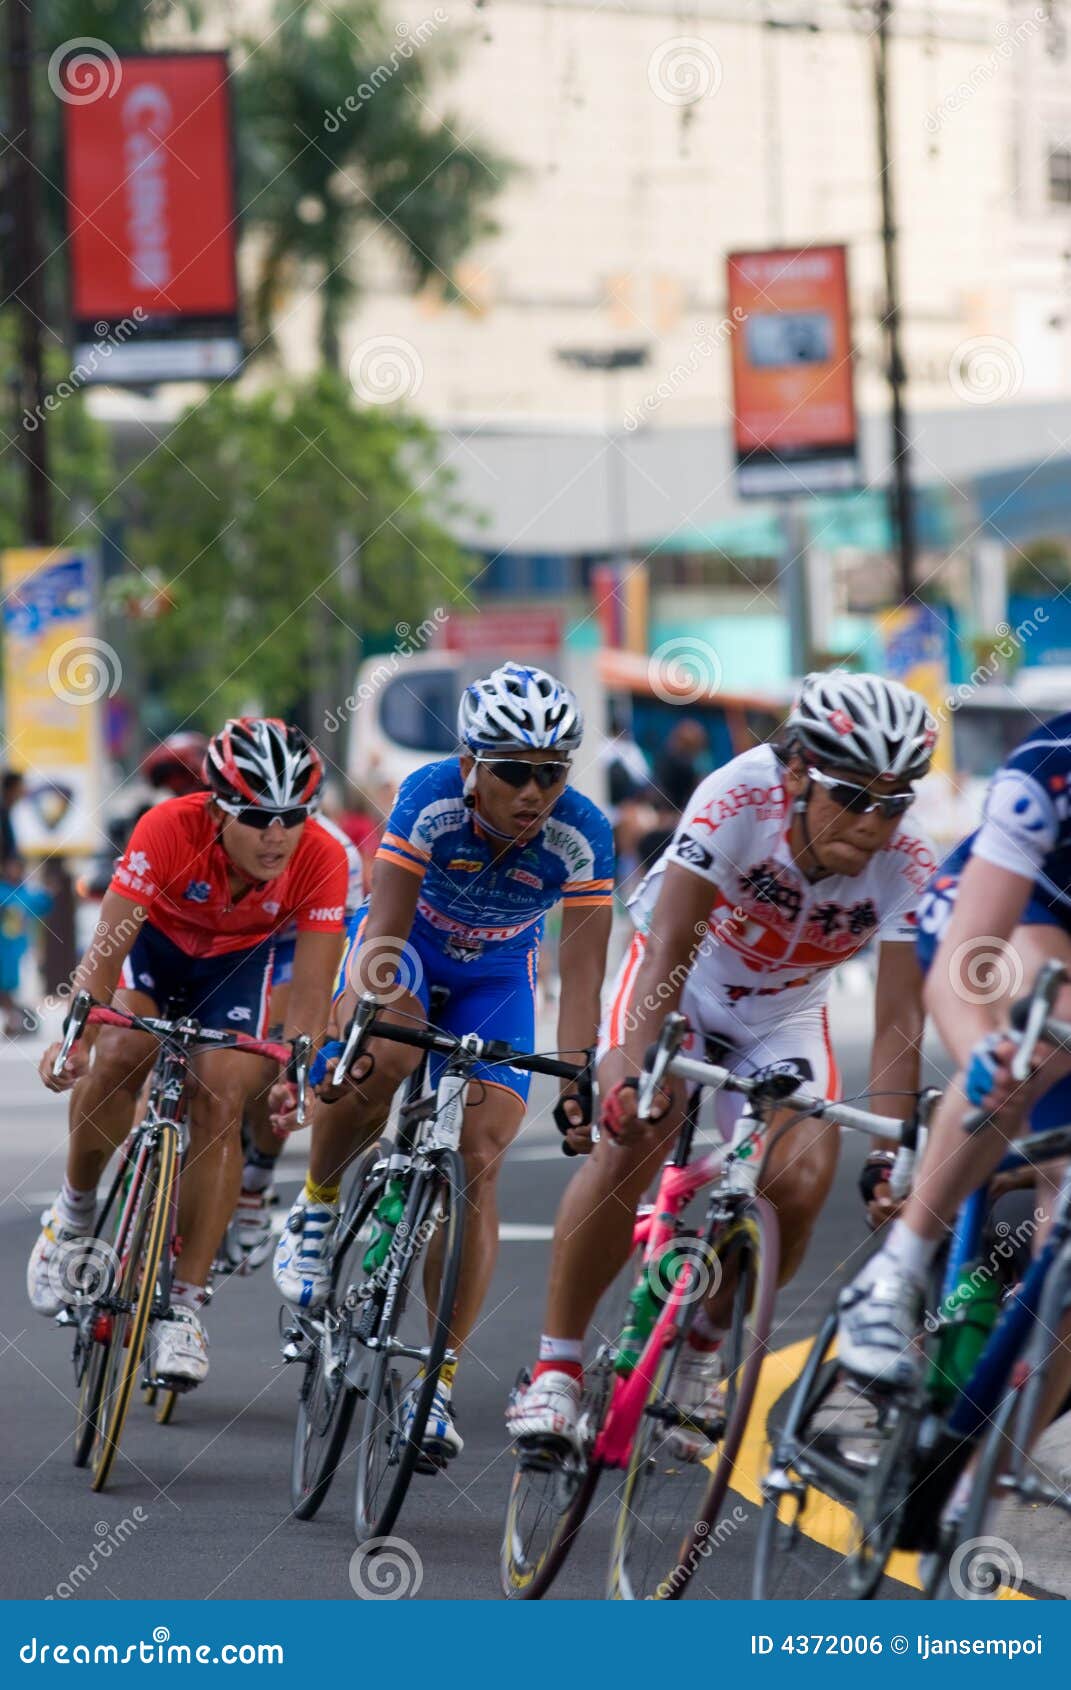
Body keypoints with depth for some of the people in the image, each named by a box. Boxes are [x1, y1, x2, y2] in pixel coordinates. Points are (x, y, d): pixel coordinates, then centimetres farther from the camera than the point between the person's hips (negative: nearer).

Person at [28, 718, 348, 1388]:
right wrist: (76, 1029, -52)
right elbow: (106, 950, -37)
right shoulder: (169, 830, -35)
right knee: (117, 1056, -27)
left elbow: (311, 990, -30)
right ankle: (74, 1213, -1)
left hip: (239, 963, 1)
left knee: (221, 1101, -17)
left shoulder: (322, 860, -31)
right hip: (155, 941, -1)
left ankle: (185, 1307, -9)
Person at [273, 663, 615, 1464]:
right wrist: (367, 1003, -52)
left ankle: (441, 1377, -6)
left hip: (495, 971, 2)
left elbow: (582, 971, -28)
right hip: (410, 944, -1)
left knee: (478, 1162, -12)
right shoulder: (432, 799, -32)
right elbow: (387, 926, -35)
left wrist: (578, 1076, -41)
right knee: (382, 1058, -34)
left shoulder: (582, 834, -28)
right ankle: (317, 1205, -4)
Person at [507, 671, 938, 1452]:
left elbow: (899, 1024, -27)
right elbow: (669, 946, -37)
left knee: (801, 1184, -19)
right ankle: (556, 1370, -14)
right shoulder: (741, 799, -33)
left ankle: (704, 1339, 10)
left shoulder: (908, 867, -27)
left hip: (783, 1014, 2)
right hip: (680, 978, -2)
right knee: (632, 1140, -26)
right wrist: (637, 1076, -50)